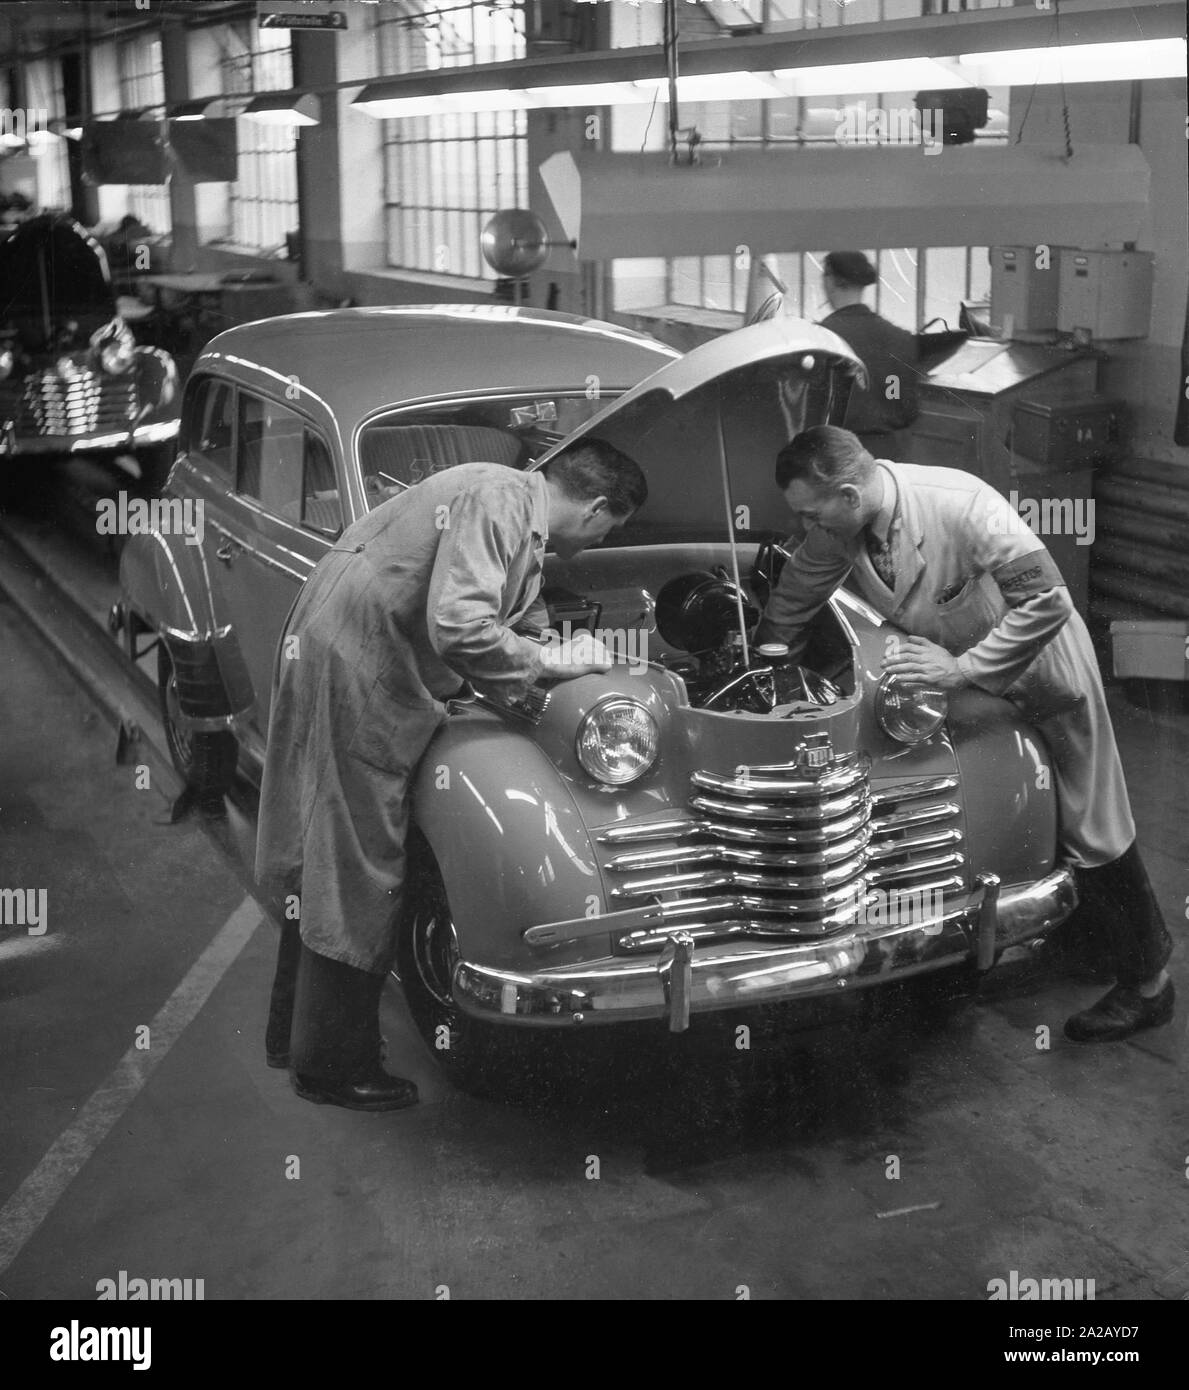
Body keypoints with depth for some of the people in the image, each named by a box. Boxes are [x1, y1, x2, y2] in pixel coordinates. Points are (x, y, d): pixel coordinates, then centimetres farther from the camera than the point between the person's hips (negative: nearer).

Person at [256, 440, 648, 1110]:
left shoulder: (519, 516, 15)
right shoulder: (498, 499, -17)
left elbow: (525, 623, 26)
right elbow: (458, 628, -28)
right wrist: (552, 660, -15)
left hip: (346, 667, 10)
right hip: (353, 674, -10)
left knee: (325, 861, 19)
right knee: (357, 876, -1)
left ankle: (295, 1030, 33)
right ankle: (333, 1065, 12)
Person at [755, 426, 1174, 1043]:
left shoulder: (961, 504, -36)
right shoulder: (835, 529, -15)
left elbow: (1048, 602, -33)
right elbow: (792, 601, 2)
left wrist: (962, 667, -34)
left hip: (1042, 670, -6)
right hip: (953, 678, 6)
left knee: (1092, 832, 4)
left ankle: (1147, 983, 19)